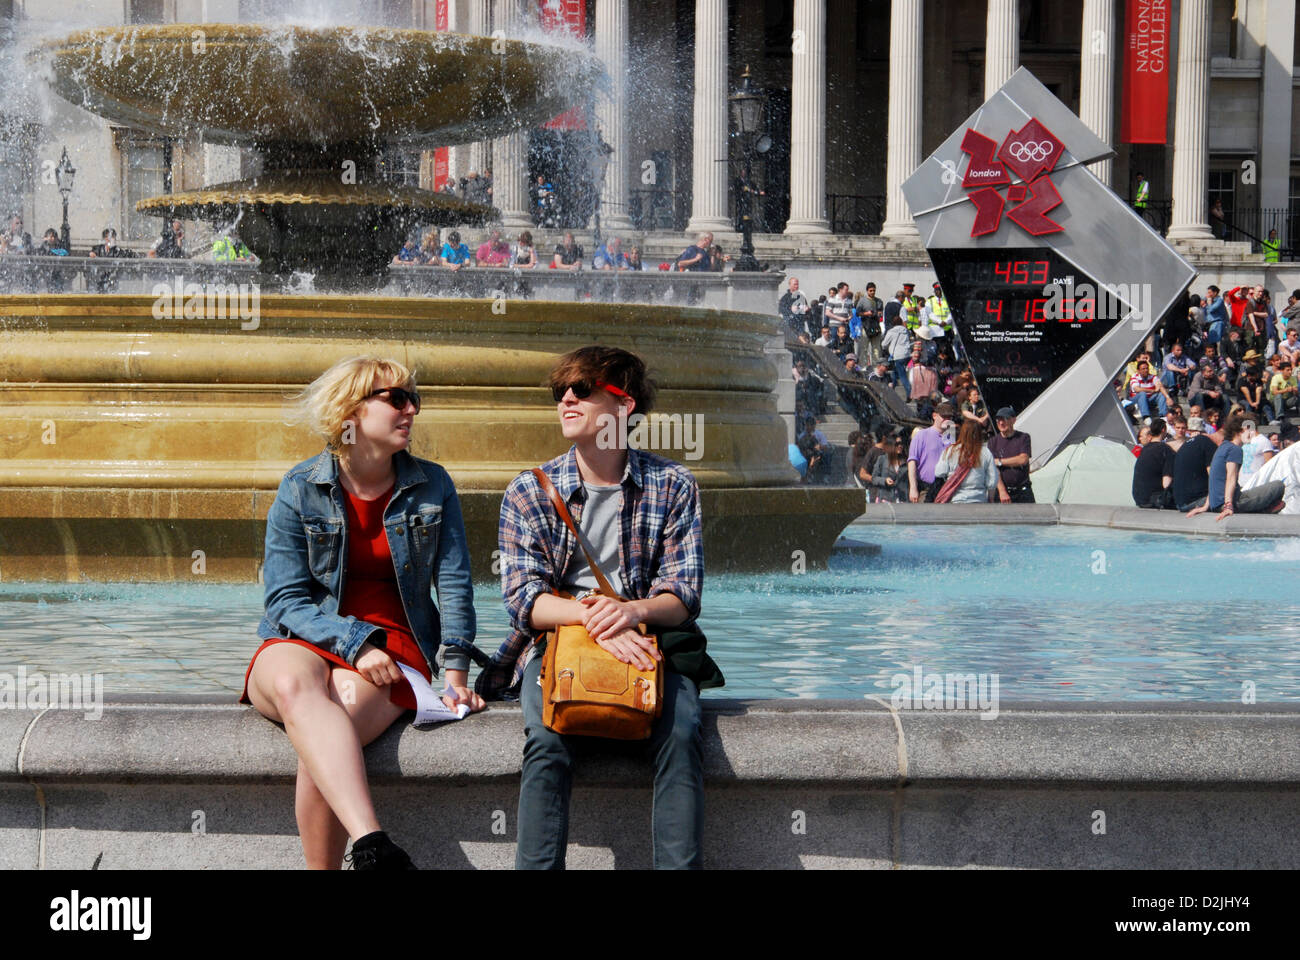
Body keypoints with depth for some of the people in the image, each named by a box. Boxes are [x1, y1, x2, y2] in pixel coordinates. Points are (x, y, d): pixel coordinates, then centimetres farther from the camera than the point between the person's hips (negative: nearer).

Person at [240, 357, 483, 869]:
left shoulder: (432, 485, 8)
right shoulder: (300, 488, 1)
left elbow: (454, 582, 7)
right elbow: (286, 597, -2)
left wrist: (455, 671, -4)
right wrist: (354, 644, -16)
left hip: (392, 640, 1)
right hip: (304, 639, -1)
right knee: (293, 685, -39)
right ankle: (372, 846, -55)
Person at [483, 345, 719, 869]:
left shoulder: (672, 487, 5)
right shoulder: (529, 492, 6)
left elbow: (682, 597, 0)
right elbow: (524, 598, -4)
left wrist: (633, 610, -24)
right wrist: (593, 618, -23)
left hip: (646, 638, 0)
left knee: (680, 732, -30)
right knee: (547, 740, -30)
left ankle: (679, 865, -30)